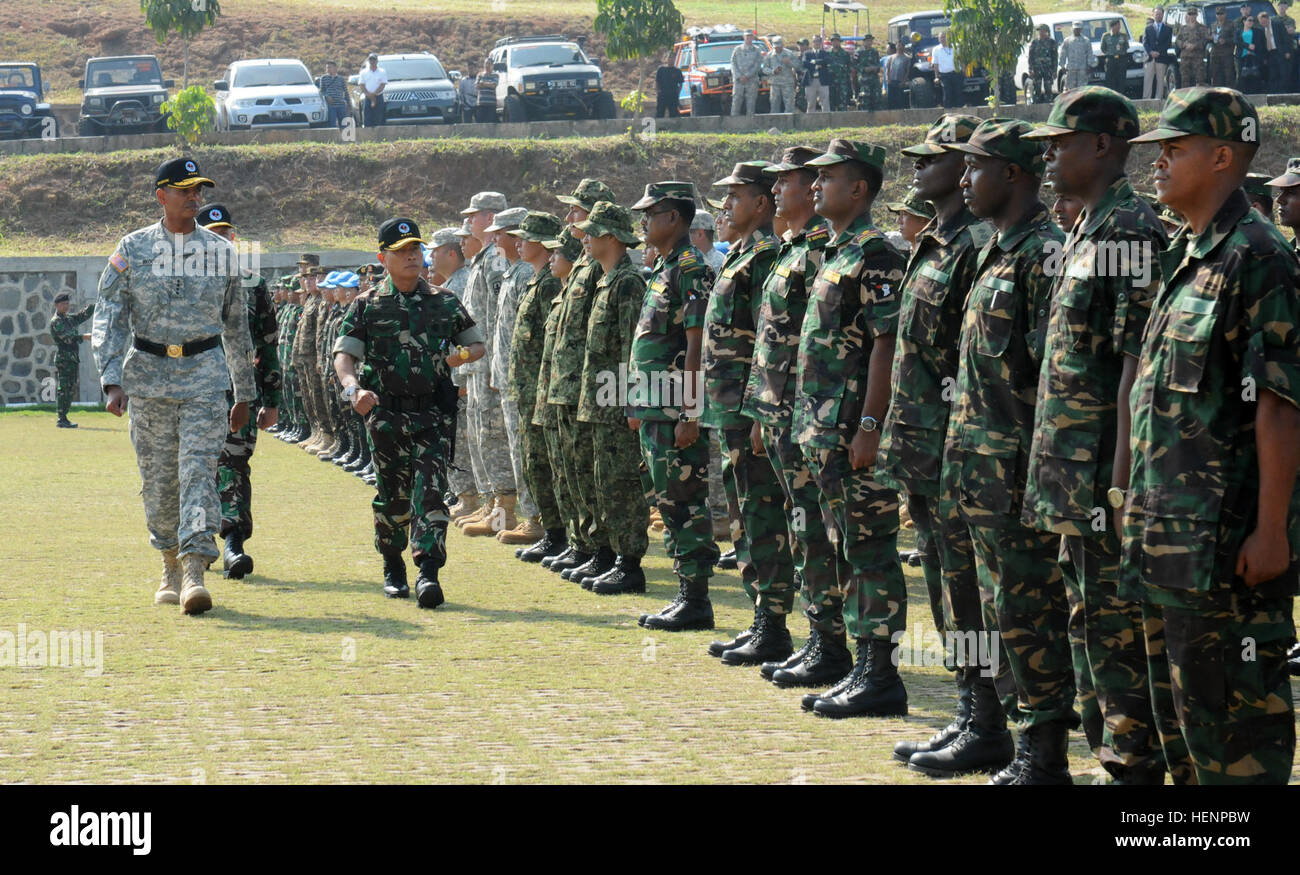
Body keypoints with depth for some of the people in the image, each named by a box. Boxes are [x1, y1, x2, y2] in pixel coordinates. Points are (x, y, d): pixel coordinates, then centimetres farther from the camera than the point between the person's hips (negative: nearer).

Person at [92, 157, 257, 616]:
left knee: (199, 469, -12)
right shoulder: (132, 249, 3)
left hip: (206, 372, 0)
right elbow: (108, 319, -1)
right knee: (158, 476, 5)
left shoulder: (221, 252, 8)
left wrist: (244, 393, 16)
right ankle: (171, 569, 21)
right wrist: (112, 381, -14)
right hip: (148, 372, 0)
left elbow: (236, 325, 15)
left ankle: (194, 571, -20)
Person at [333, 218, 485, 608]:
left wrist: (461, 356, -5)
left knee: (430, 489, -12)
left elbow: (478, 345, 19)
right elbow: (344, 356, -3)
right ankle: (393, 570, 24)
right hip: (386, 412, 0)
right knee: (392, 494, 5)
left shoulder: (445, 302, 10)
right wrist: (354, 388, -24)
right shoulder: (367, 307, 5)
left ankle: (428, 572, -19)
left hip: (433, 411, 0)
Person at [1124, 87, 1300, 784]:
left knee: (1230, 709, -5)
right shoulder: (1184, 257, 16)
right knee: (1177, 706, 15)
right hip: (1168, 538, 10)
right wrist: (1141, 498, 20)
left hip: (1226, 542, -10)